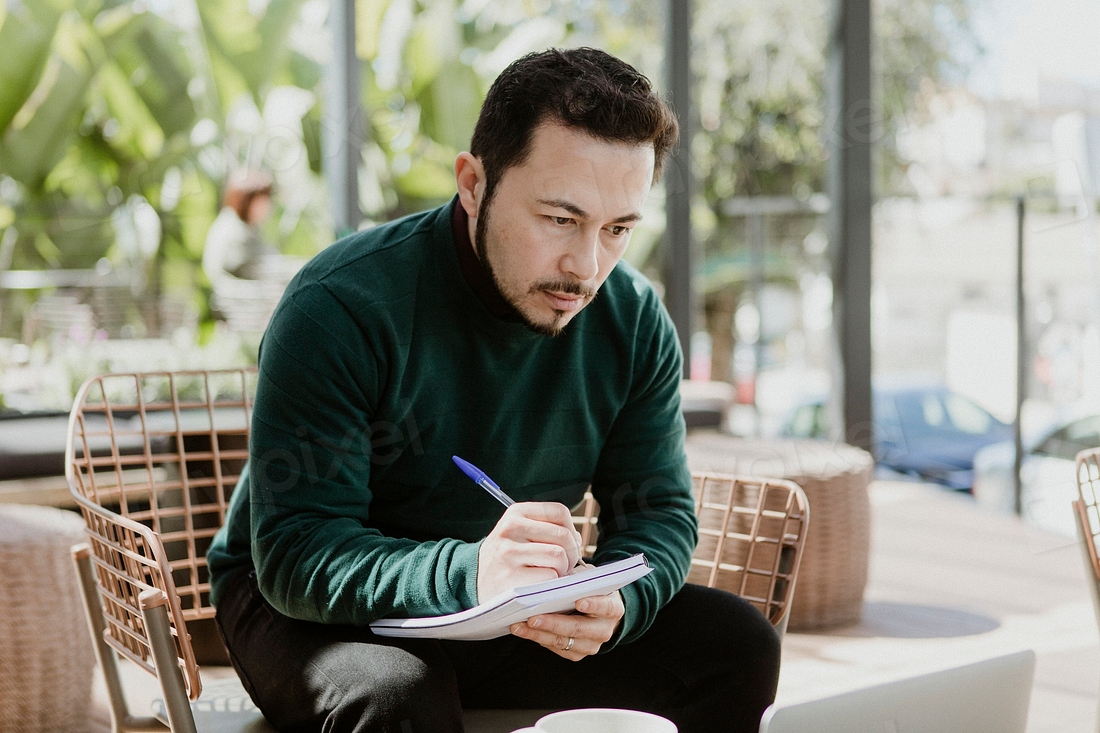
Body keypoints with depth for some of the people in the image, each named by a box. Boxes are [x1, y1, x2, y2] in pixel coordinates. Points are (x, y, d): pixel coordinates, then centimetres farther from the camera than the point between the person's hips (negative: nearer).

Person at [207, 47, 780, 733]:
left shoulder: (636, 322, -8)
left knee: (739, 644, -7)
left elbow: (660, 514, -3)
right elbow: (293, 551, -28)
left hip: (514, 619, 6)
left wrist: (611, 605, -28)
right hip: (313, 609, -5)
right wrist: (469, 573, -47)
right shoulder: (339, 308, -25)